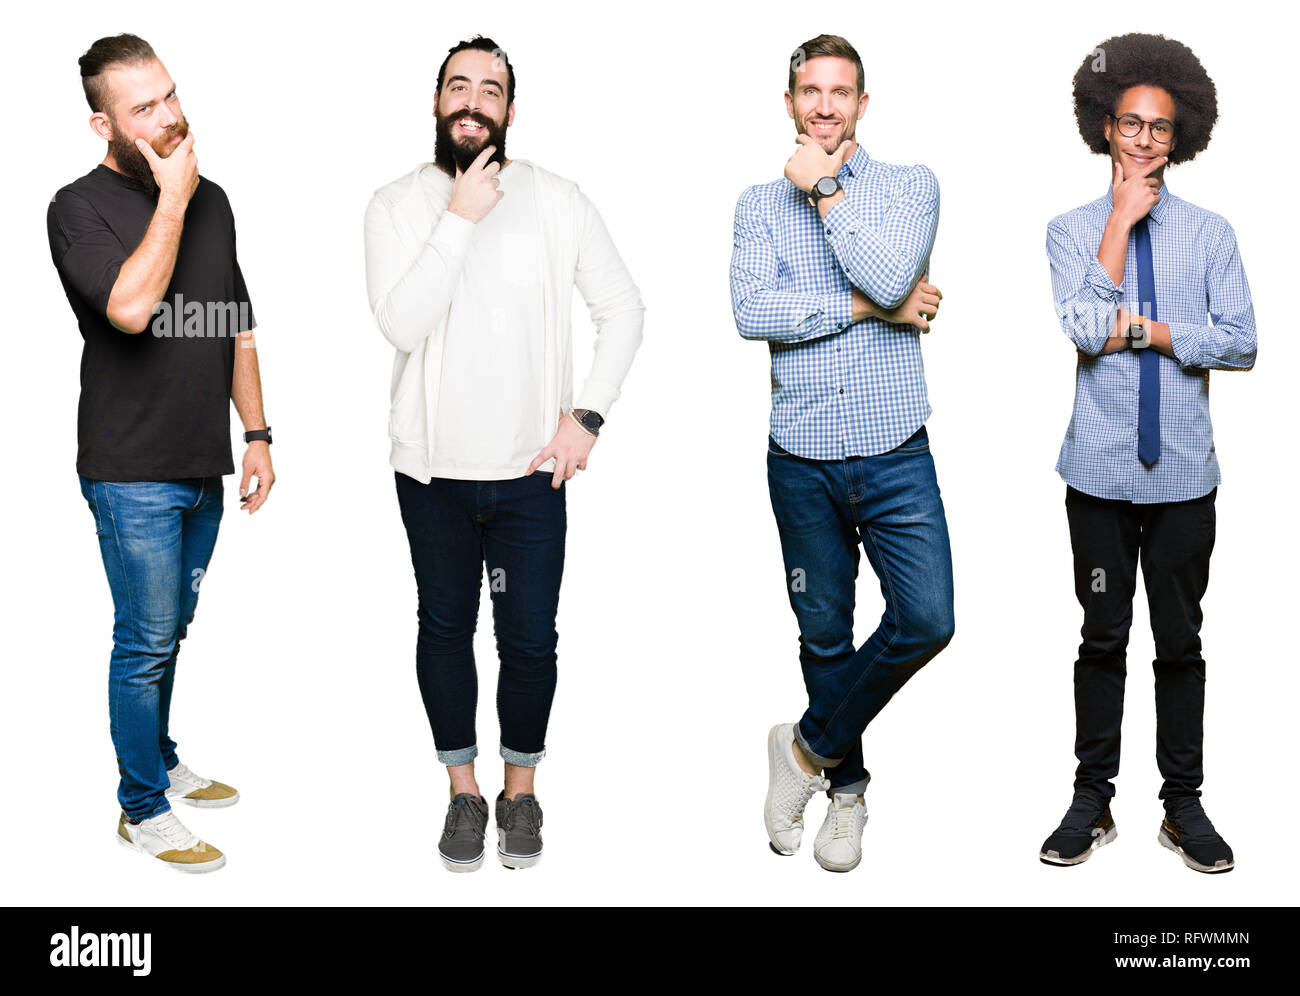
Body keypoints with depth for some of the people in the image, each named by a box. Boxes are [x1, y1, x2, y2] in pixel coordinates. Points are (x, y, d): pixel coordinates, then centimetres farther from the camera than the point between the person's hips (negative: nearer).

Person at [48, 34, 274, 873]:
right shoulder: (81, 207, -11)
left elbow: (237, 326, 15)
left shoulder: (211, 200, 10)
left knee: (169, 633, 19)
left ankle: (160, 765, 36)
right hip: (133, 472, -6)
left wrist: (257, 434, 11)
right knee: (147, 640, 1)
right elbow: (130, 306, -29)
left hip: (202, 466, 6)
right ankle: (143, 811, 15)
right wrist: (171, 198, -19)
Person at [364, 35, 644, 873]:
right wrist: (461, 218, -19)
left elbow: (623, 308, 5)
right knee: (445, 629, 13)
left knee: (530, 638, 6)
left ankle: (522, 787, 30)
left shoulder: (558, 201, -2)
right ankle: (464, 792, 32)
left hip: (532, 470, 0)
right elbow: (402, 325, -17)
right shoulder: (398, 205, -3)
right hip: (433, 469, 0)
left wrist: (589, 414, -4)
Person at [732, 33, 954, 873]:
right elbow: (752, 311, -10)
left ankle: (809, 746, 13)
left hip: (896, 455, -1)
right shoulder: (762, 202, 7)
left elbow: (890, 277, -16)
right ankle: (847, 787, 29)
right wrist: (867, 308, -12)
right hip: (802, 457, 1)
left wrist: (825, 189, -9)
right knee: (825, 634, 10)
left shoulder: (910, 187, 4)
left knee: (927, 620, -9)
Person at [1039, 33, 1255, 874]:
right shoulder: (1073, 229, 3)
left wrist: (1142, 330, -12)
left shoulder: (1210, 234, 5)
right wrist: (1121, 221, -11)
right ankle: (1093, 801, 19)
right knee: (1103, 638, 8)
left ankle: (1184, 804, 20)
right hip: (1101, 469, -1)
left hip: (1183, 471, 1)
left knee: (1181, 640, 8)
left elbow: (1242, 343, -3)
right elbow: (1085, 329, -14)